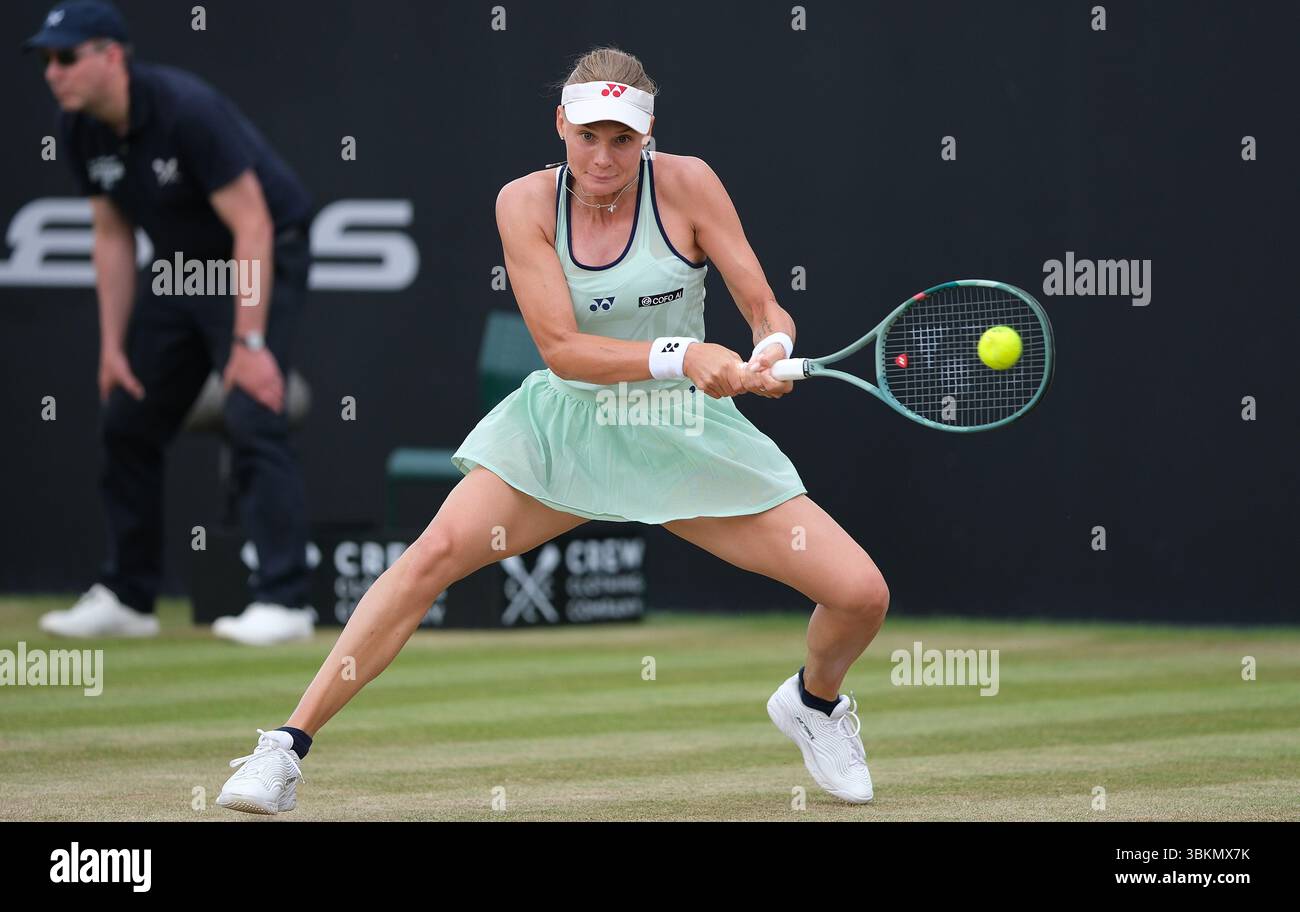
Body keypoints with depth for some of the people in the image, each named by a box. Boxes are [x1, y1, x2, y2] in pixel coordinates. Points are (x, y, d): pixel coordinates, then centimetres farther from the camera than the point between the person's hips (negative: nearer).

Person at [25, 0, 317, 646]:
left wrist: (249, 344, -30)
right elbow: (113, 237, 6)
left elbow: (252, 227, -27)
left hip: (260, 261, -8)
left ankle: (283, 602, -22)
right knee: (126, 421, 9)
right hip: (176, 270, 8)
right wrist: (113, 346, 2)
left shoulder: (185, 110, -28)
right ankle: (127, 599, 20)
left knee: (253, 419, -21)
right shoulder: (83, 131, -6)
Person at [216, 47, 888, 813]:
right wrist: (679, 356, -30)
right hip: (562, 426, 0)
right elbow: (561, 348, -16)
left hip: (685, 435, 0)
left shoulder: (685, 183, -10)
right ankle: (288, 747, -18)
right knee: (439, 550, -24)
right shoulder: (527, 203, -10)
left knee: (861, 595, -9)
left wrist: (771, 352, -30)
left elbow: (765, 307, -7)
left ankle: (813, 700, 27)